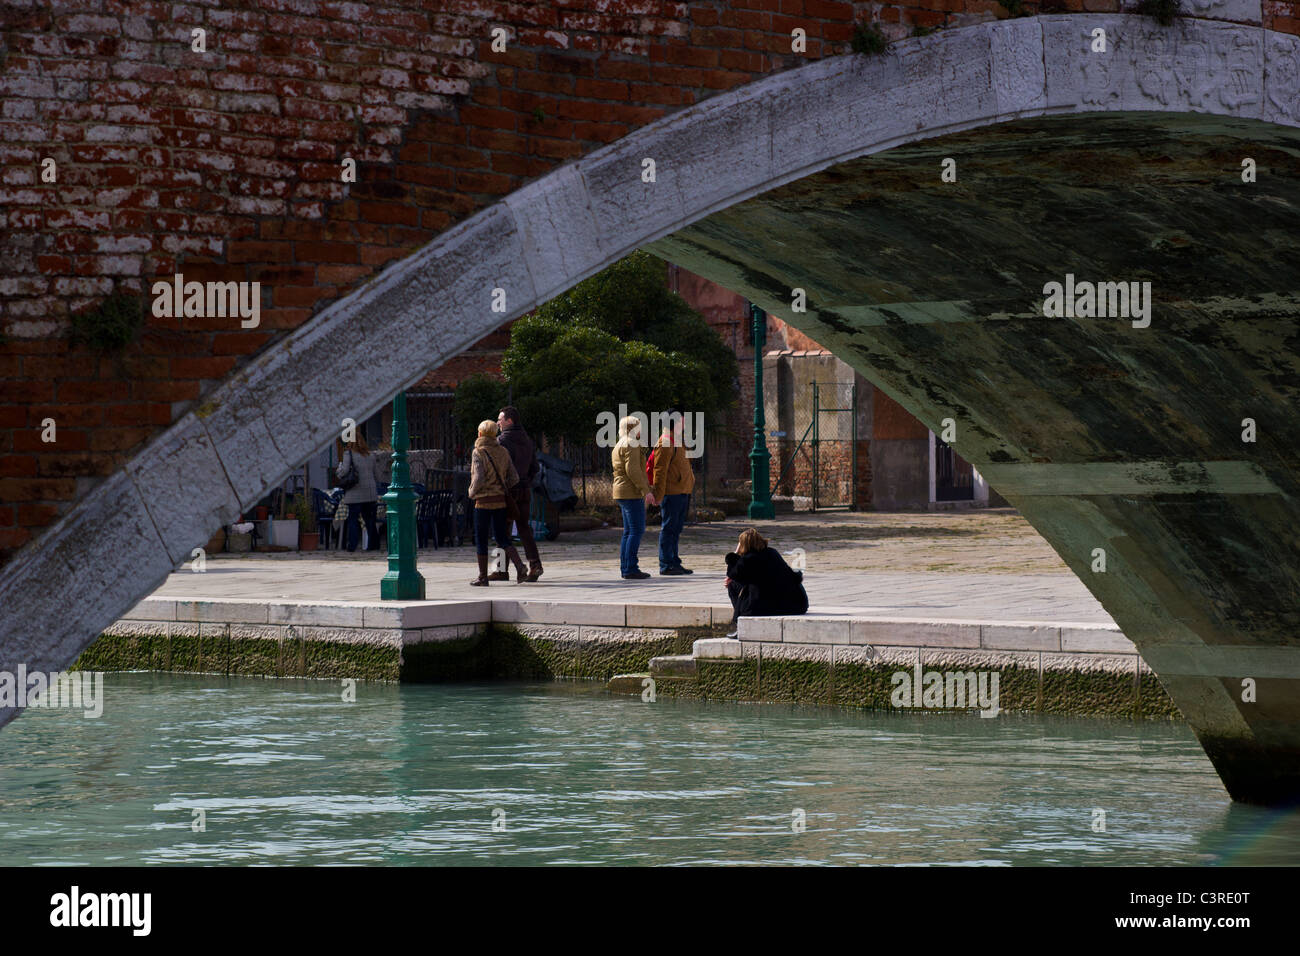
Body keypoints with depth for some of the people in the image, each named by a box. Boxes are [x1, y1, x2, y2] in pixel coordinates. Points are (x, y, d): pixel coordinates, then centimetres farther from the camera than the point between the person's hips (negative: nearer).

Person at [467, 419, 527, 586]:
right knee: (502, 538, 10)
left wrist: (472, 491, -3)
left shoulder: (478, 453, -12)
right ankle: (519, 567, -11)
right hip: (500, 501, 5)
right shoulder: (503, 452, 5)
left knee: (481, 540, 6)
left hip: (483, 502, -5)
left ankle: (482, 577, 9)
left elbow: (479, 478, -21)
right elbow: (514, 478, 4)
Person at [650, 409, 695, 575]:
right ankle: (666, 565, -7)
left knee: (676, 529, 12)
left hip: (681, 493, 10)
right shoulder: (665, 444, -12)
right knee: (669, 528, -7)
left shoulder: (675, 442, 19)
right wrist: (659, 494, -21)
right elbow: (659, 470, -17)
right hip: (671, 493, -10)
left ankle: (674, 563, 16)